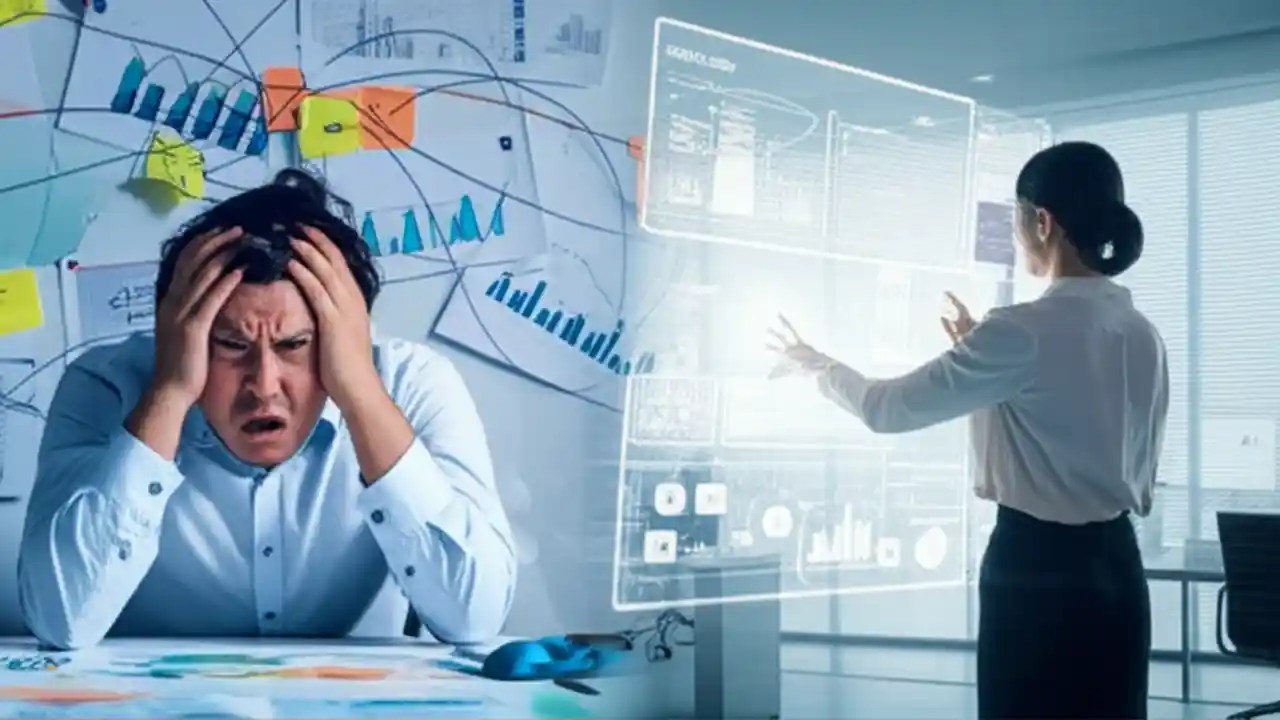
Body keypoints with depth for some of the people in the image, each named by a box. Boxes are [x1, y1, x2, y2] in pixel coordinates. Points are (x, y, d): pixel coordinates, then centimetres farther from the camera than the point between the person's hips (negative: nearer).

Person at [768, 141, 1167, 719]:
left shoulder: (1026, 330, -17)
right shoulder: (1141, 335, 5)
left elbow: (886, 407, -11)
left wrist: (814, 364, 8)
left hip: (1037, 571, -7)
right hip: (1115, 567, 7)